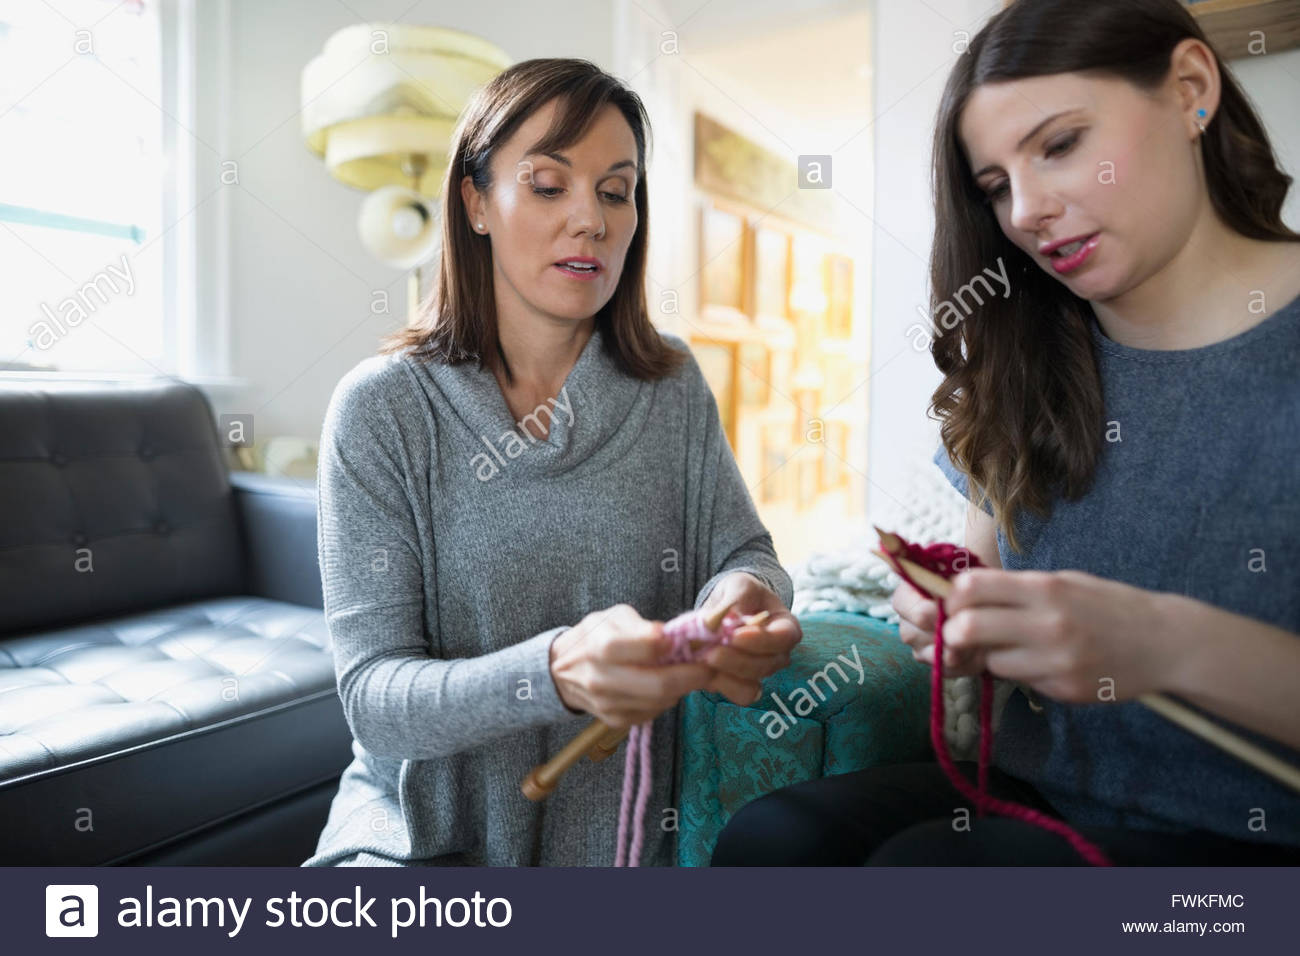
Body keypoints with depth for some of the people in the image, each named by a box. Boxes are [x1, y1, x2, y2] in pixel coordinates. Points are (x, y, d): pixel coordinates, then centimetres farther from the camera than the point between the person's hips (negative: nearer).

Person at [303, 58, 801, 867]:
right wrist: (556, 672, -33)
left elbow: (745, 550, 3)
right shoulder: (382, 407, -11)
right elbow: (373, 696, -14)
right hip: (429, 833, -3)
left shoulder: (672, 387, -1)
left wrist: (743, 595, -21)